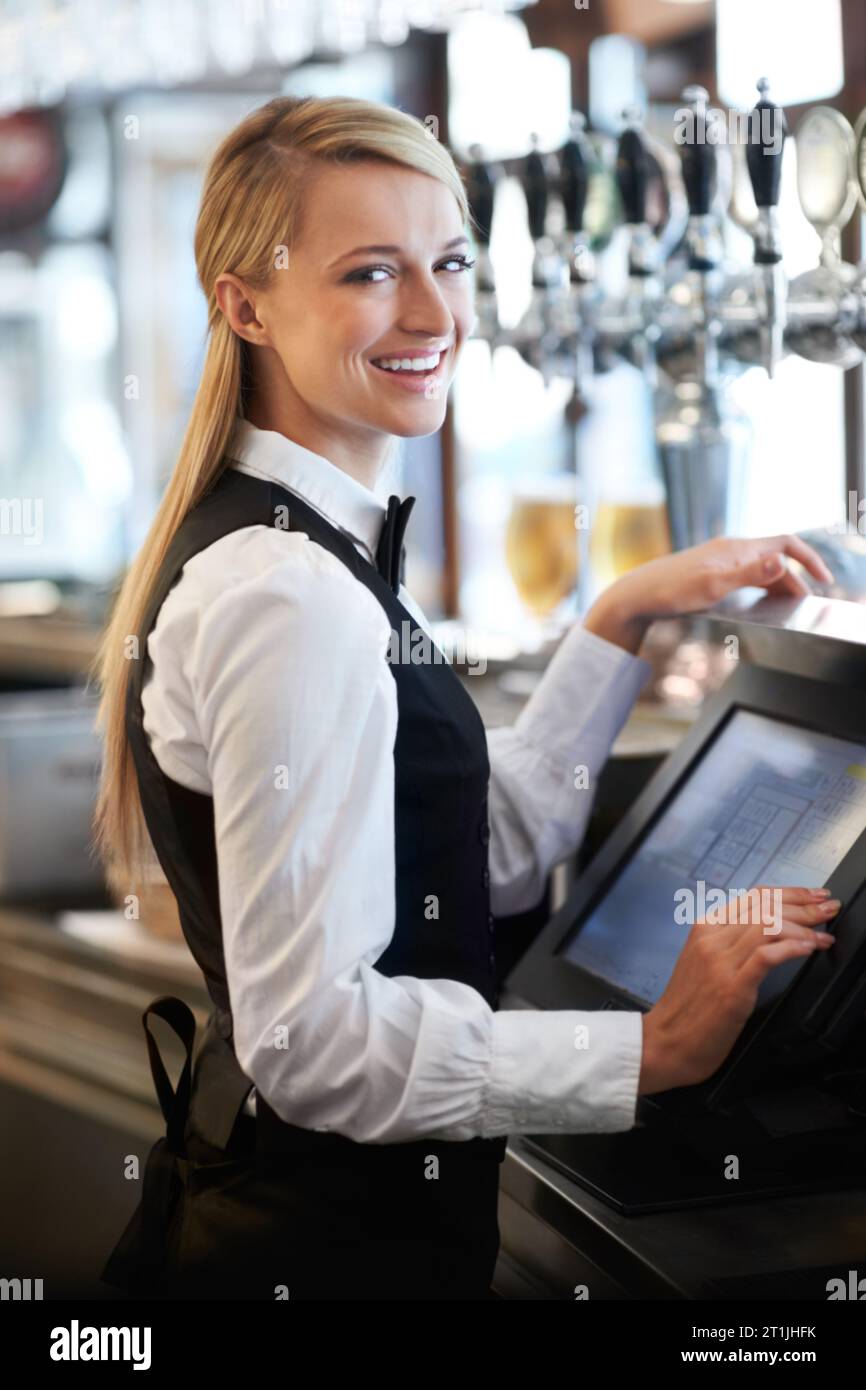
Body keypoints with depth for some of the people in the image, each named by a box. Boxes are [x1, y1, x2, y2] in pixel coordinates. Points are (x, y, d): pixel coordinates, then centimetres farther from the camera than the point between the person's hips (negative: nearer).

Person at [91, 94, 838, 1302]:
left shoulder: (289, 548, 8)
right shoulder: (292, 596, -23)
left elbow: (488, 854, 9)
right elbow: (312, 1038, -25)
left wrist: (626, 618, 5)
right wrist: (650, 1051, -21)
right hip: (328, 1239, -9)